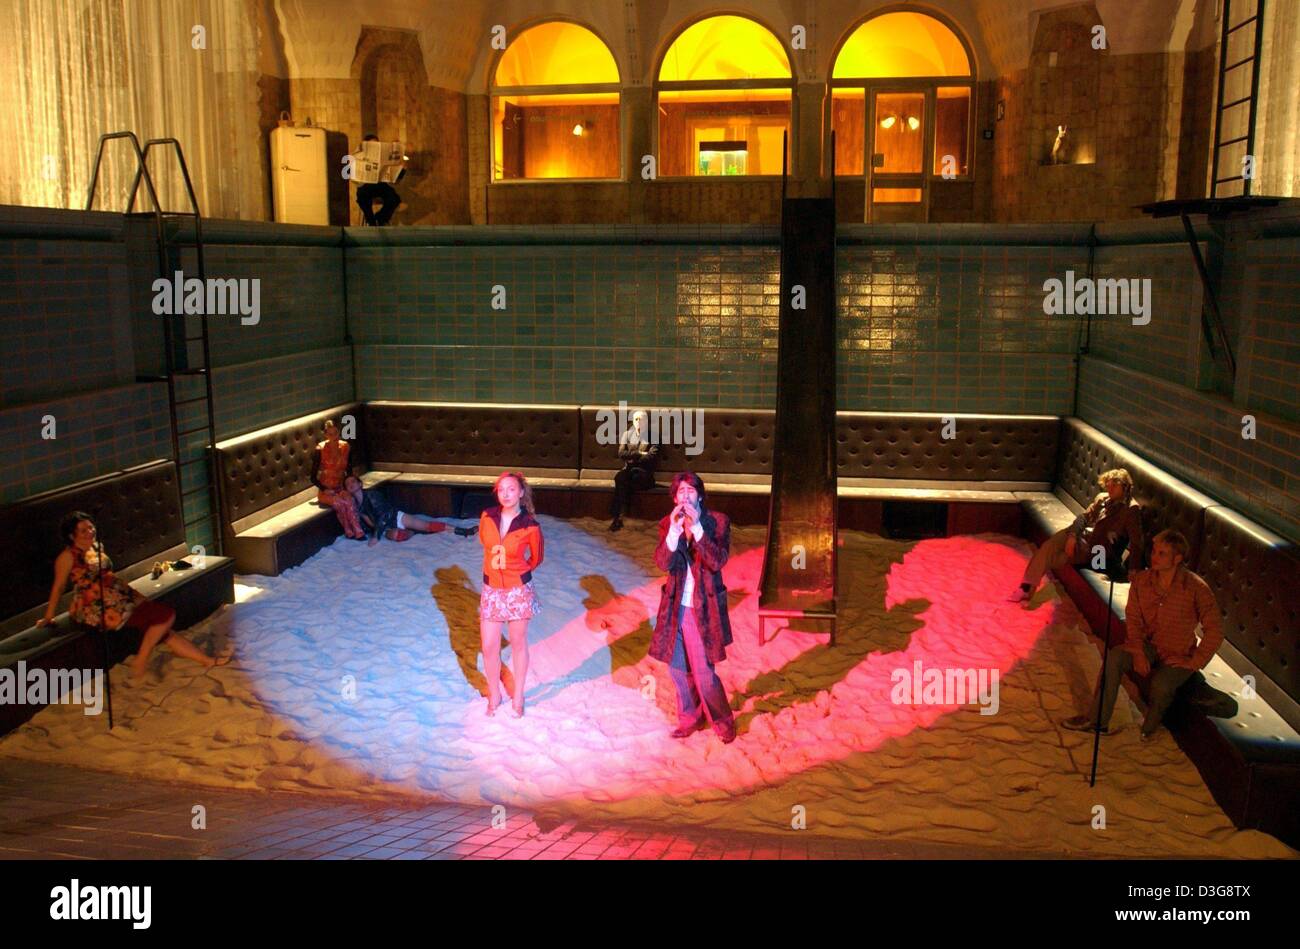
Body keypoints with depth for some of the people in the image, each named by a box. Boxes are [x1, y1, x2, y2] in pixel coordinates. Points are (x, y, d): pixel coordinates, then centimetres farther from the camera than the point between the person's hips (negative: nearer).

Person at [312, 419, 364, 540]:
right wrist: (325, 489, -17)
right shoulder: (320, 450, -10)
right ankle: (357, 532, -26)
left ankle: (350, 532, -30)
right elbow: (313, 477, -5)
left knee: (350, 500, -33)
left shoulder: (345, 447, 1)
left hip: (340, 489, 3)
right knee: (340, 503, -34)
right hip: (325, 491, -2)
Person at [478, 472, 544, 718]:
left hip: (519, 590, -2)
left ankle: (518, 697, 28)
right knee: (489, 648, 5)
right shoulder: (487, 517, -6)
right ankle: (494, 696, 26)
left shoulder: (530, 525, -14)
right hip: (491, 589, 2)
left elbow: (536, 558, 5)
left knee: (518, 644, 11)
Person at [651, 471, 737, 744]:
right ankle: (690, 718, 34)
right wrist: (675, 529, -24)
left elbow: (717, 561, -19)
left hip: (703, 608, -4)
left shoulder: (717, 522, -7)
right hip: (675, 606, 4)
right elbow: (662, 563, -11)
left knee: (703, 673, -4)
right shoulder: (667, 524, 2)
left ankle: (723, 721, 19)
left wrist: (696, 527, -24)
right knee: (678, 668, 14)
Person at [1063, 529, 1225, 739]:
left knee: (1161, 685, -31)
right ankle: (1097, 720, -14)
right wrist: (1138, 652, -12)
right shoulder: (1141, 580, -5)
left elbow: (1214, 630, -13)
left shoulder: (1196, 588, -17)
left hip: (1179, 655, -4)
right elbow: (1133, 619, 0)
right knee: (1114, 658, -23)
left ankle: (1147, 729, 0)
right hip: (1147, 645, 4)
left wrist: (1194, 663, -14)